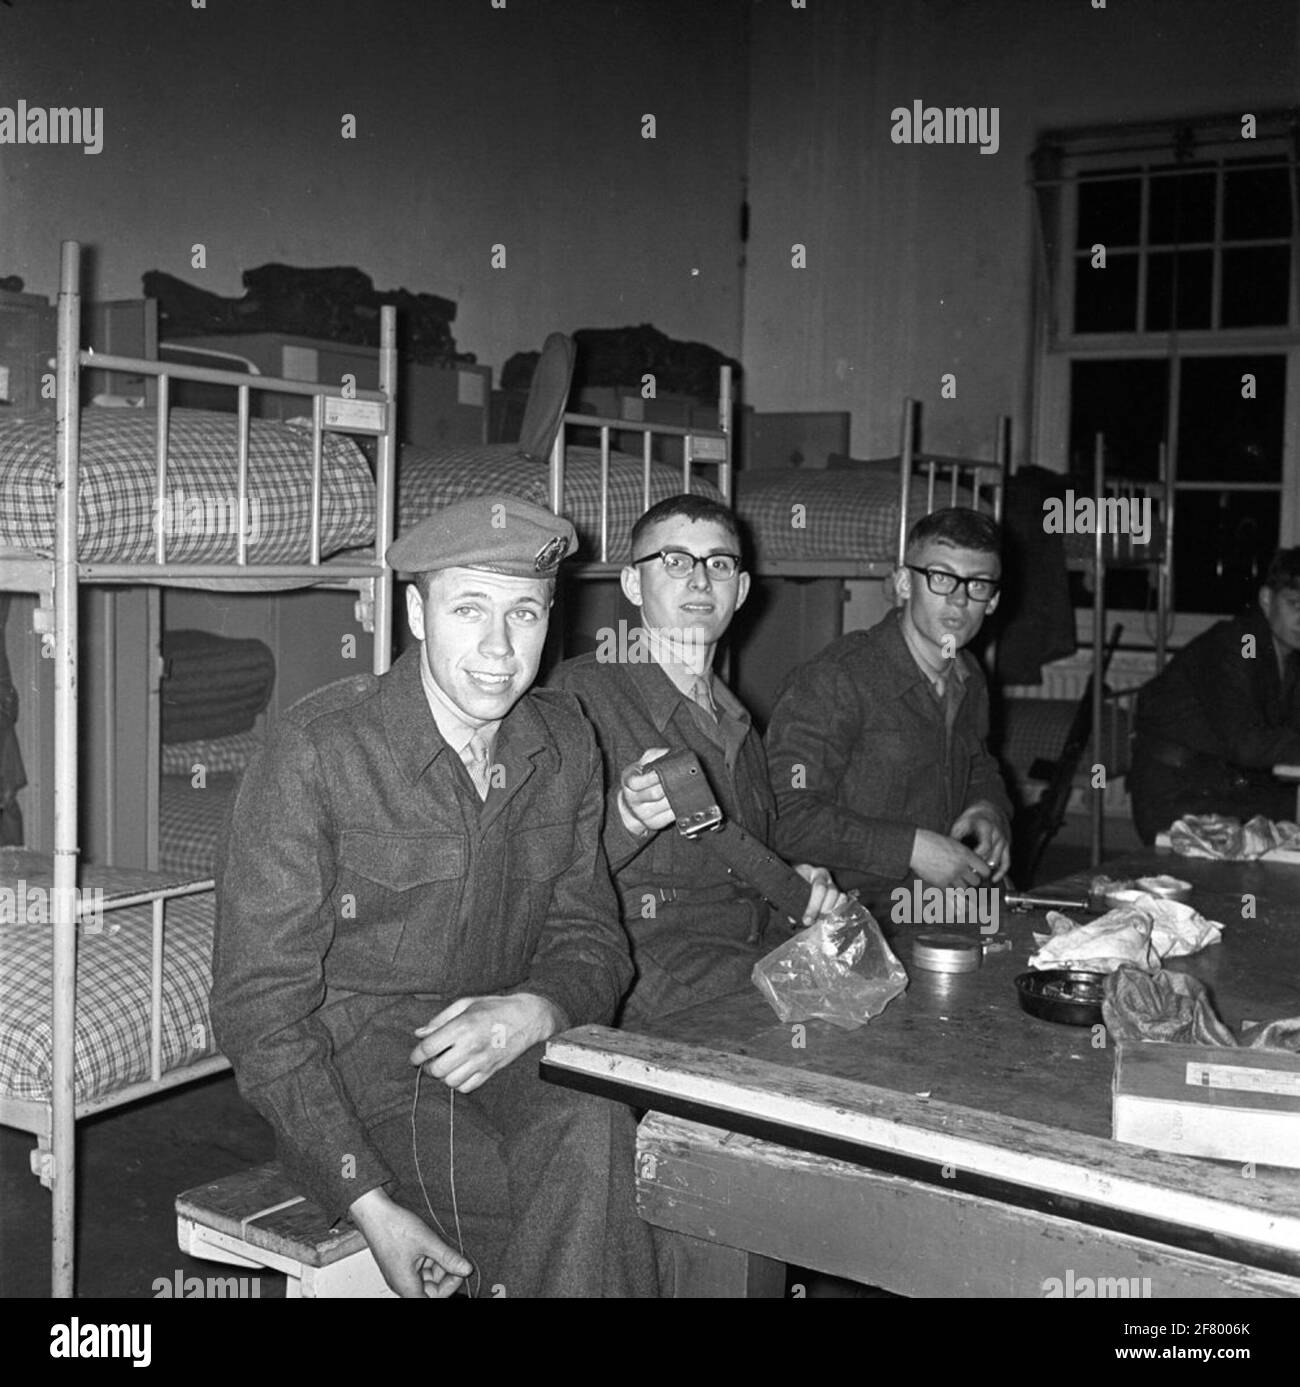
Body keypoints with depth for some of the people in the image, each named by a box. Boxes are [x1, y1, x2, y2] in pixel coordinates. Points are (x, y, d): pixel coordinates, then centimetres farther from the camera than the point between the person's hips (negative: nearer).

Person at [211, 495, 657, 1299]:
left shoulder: (565, 740, 4)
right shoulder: (318, 752, -13)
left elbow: (588, 934, 11)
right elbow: (259, 1006, -12)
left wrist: (535, 1013, -15)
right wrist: (372, 1205, -20)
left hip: (505, 1054, 5)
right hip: (349, 1065, -5)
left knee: (601, 1134, -29)